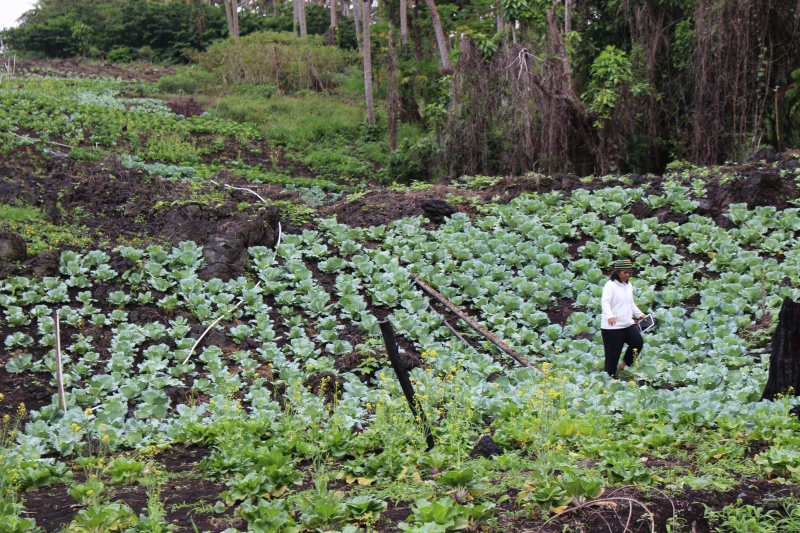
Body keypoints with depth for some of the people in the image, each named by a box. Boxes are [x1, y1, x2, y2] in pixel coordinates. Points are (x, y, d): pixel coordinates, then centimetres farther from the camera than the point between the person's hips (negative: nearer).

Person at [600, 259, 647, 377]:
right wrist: (609, 316, -37)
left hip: (628, 324, 7)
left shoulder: (628, 286, 15)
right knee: (612, 354, -3)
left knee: (638, 342, -7)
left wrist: (640, 314, 31)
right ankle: (610, 376, 11)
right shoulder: (610, 285, -11)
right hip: (612, 327, -7)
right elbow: (605, 302, -22)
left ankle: (624, 363, 14)